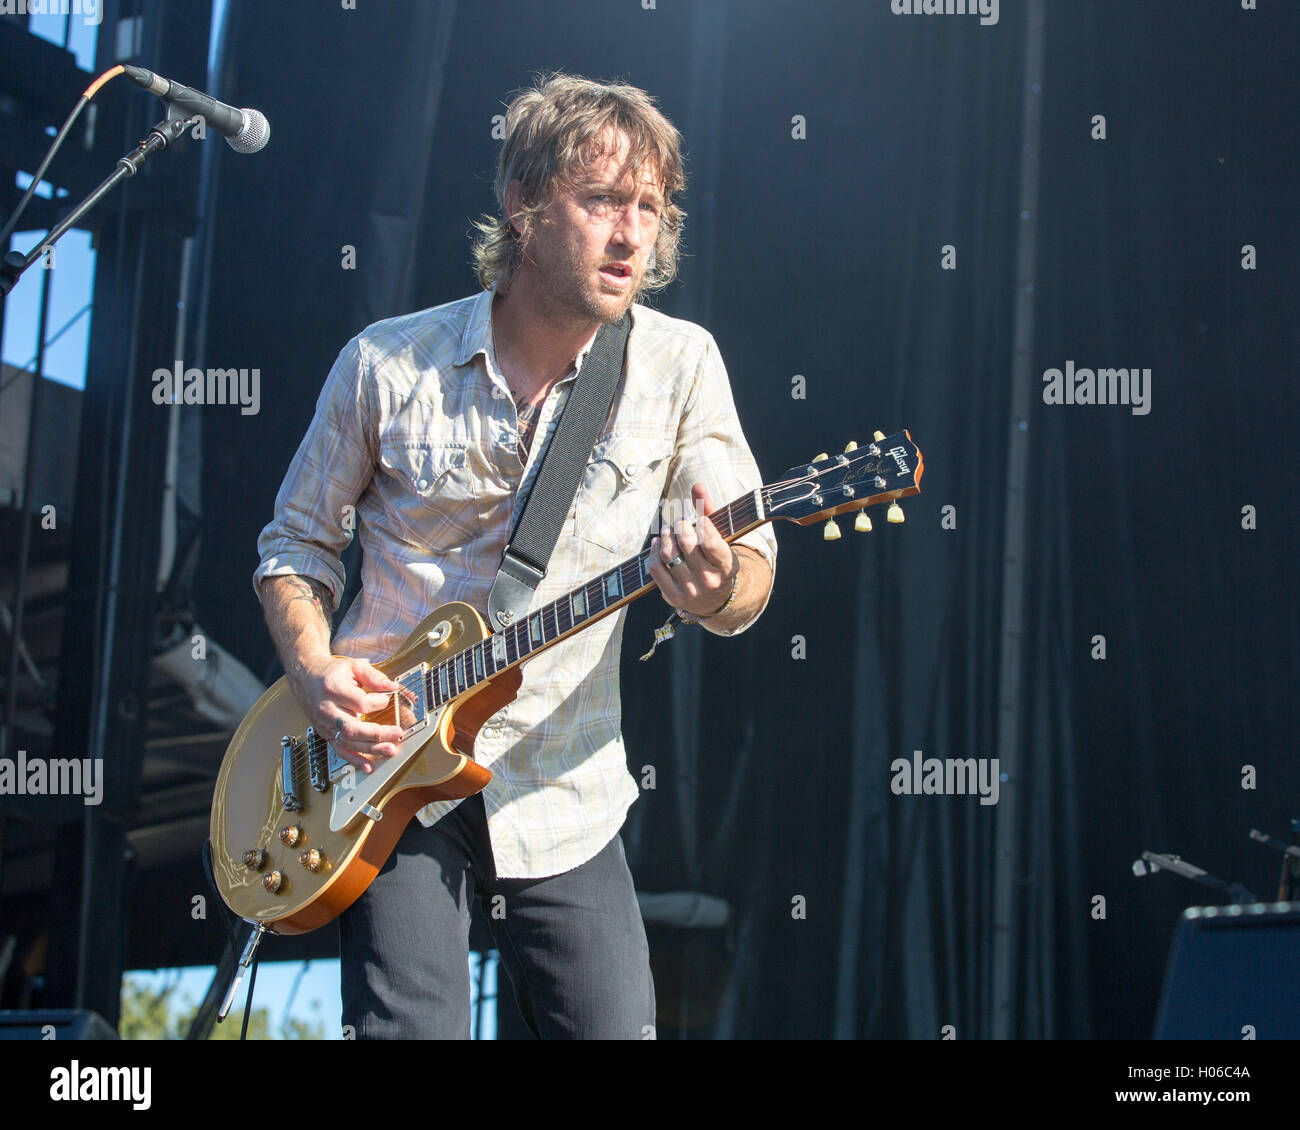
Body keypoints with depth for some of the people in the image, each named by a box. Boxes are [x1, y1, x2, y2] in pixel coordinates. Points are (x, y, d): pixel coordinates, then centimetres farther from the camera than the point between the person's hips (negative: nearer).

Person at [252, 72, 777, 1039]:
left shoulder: (678, 363, -4)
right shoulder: (388, 365, -4)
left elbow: (751, 571, -6)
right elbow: (298, 540, 8)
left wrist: (718, 588, -31)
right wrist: (314, 671, -10)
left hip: (561, 788, 1)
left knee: (616, 1028, 1)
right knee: (412, 1028, -11)